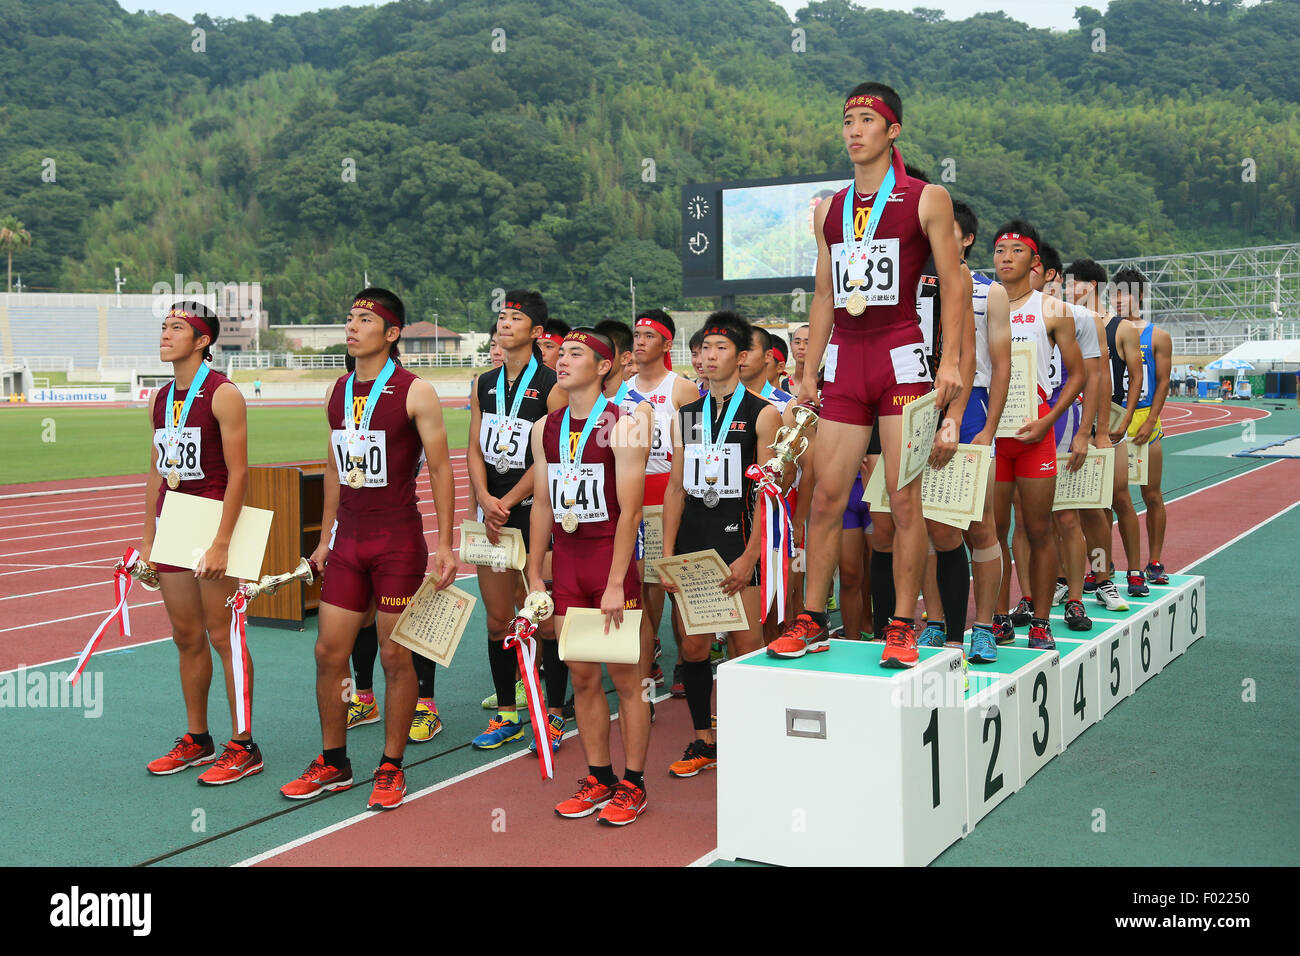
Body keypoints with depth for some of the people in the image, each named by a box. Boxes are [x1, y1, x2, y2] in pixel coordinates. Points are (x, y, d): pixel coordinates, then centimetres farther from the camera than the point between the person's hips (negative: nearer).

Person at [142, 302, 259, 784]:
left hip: (214, 528, -7)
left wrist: (221, 543, -20)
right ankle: (196, 740, 23)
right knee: (187, 639, 12)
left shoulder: (223, 395, -10)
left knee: (223, 636, -4)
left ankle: (242, 747, 4)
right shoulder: (161, 399, 12)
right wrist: (147, 540, 13)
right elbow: (158, 473, 17)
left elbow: (238, 473, -15)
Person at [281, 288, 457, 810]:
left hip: (398, 541, -6)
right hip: (348, 542, 6)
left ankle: (391, 768, 15)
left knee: (395, 655, 2)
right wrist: (326, 537, 18)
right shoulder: (337, 393, 10)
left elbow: (440, 470, -7)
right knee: (329, 651, 7)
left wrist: (445, 545, -11)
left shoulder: (415, 393, -8)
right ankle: (333, 763, 21)